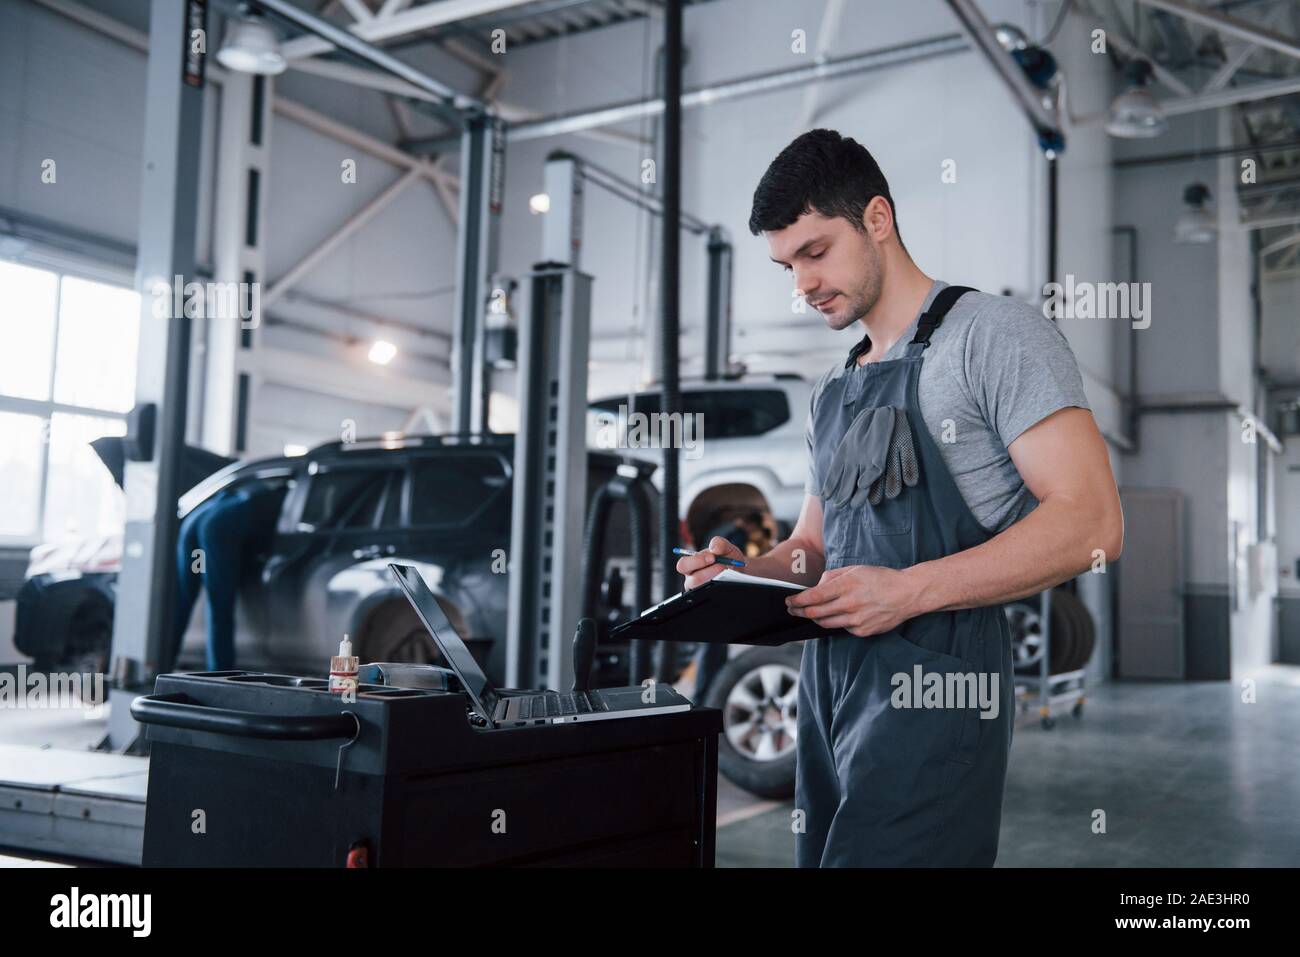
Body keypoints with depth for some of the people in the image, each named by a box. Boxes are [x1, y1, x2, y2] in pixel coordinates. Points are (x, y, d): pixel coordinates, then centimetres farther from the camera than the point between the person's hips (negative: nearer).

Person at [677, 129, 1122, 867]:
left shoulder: (994, 333, -4)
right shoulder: (833, 391, 20)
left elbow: (1091, 524, -14)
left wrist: (910, 591, -21)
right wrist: (745, 573, 2)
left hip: (934, 684, -7)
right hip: (830, 682, 8)